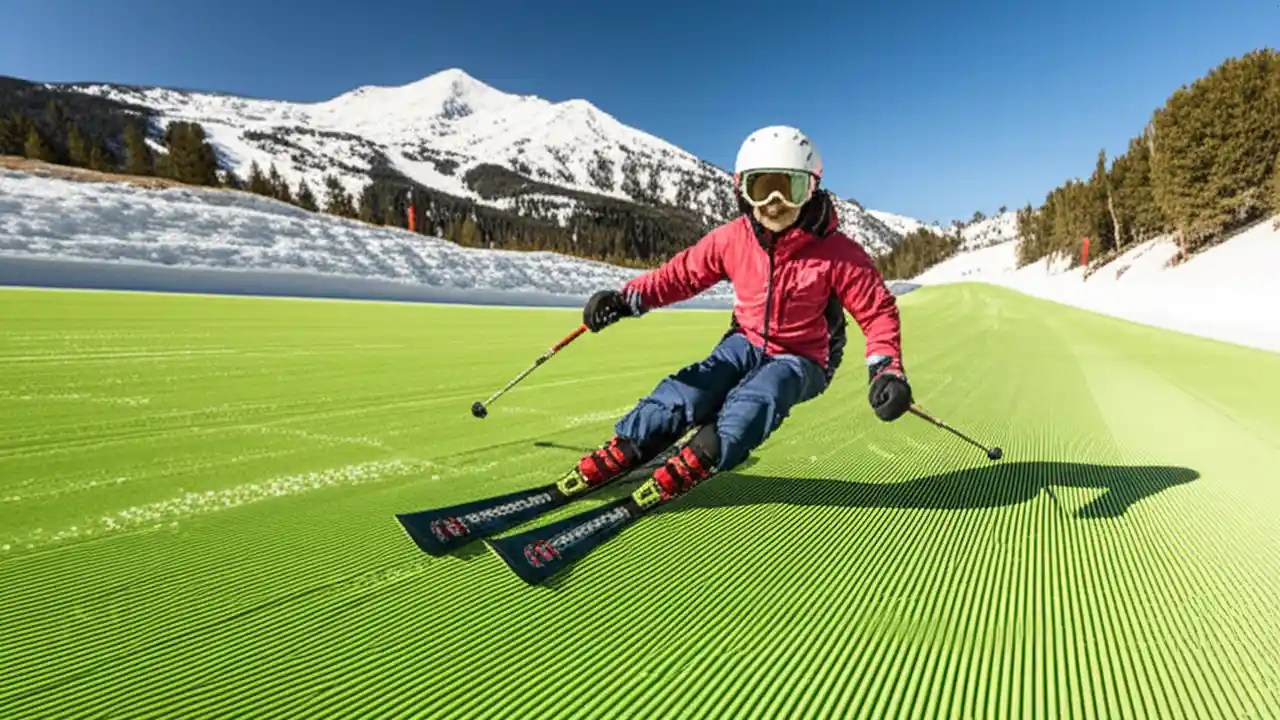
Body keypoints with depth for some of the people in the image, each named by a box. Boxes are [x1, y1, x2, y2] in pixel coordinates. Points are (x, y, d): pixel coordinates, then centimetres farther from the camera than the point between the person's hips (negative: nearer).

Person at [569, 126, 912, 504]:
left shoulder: (837, 253, -18)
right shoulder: (732, 238, -11)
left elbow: (877, 310, -12)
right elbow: (684, 272, -5)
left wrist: (887, 369, -27)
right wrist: (627, 298, -19)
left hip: (800, 359, -2)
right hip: (746, 342, 2)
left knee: (757, 398, -35)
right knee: (690, 388, -22)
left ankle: (697, 462, -36)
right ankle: (623, 450, -19)